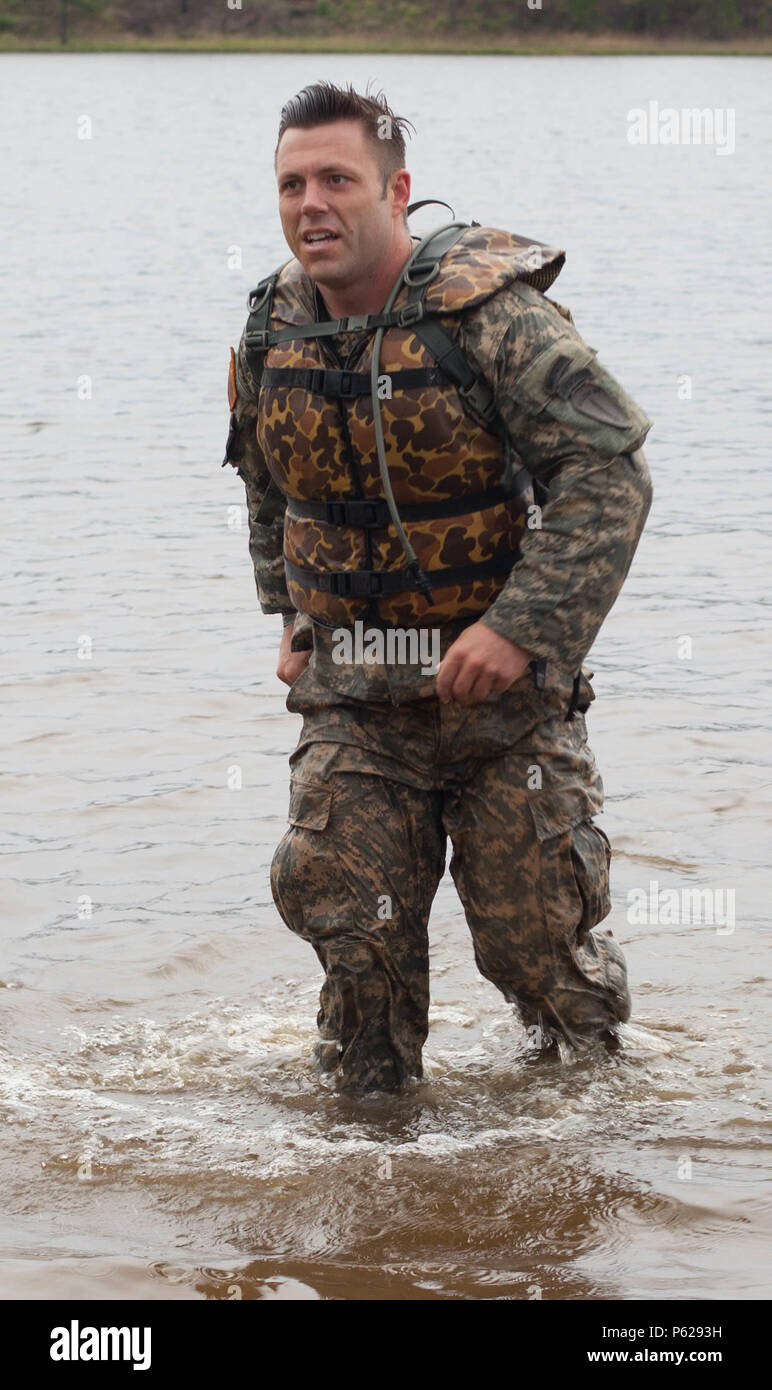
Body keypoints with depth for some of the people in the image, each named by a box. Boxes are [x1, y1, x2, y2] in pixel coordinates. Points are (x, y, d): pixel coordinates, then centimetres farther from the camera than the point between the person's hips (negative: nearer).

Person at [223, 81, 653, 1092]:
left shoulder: (489, 316, -18)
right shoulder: (272, 338, 1)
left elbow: (610, 471, -23)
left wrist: (524, 627, -28)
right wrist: (289, 613, 15)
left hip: (505, 692, -4)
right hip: (355, 703, 4)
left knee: (537, 933, 4)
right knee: (349, 918, -4)